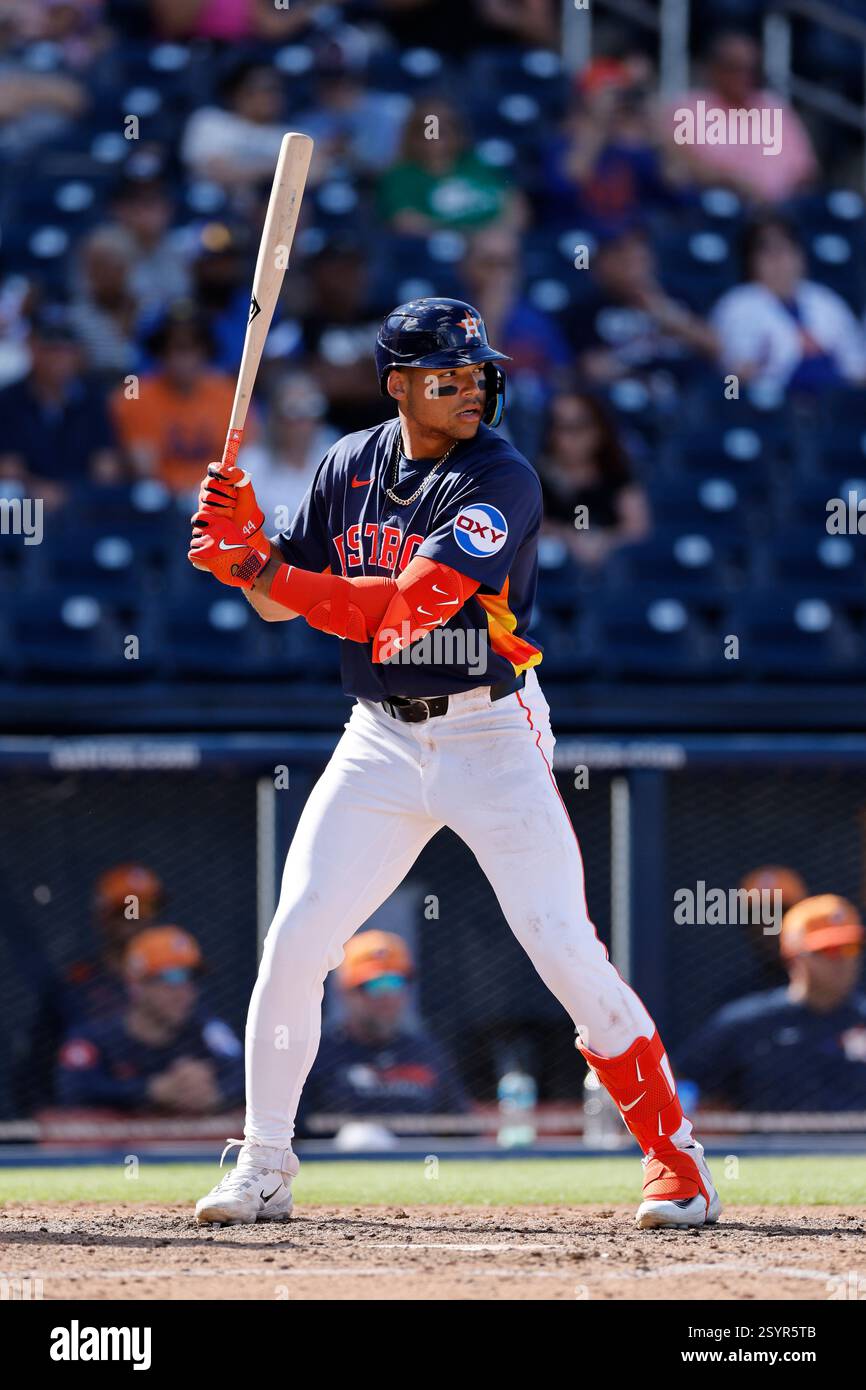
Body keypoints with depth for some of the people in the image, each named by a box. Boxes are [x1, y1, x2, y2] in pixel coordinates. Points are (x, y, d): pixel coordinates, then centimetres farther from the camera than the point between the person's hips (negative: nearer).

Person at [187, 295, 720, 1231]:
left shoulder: (502, 479, -14)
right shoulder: (349, 467, 5)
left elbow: (405, 607, -24)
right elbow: (281, 605, 9)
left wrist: (261, 569, -24)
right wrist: (246, 538, -11)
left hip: (491, 738, -4)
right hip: (381, 742, 4)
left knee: (565, 950, -11)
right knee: (293, 942, -3)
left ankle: (675, 1157, 1)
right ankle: (263, 1169, 10)